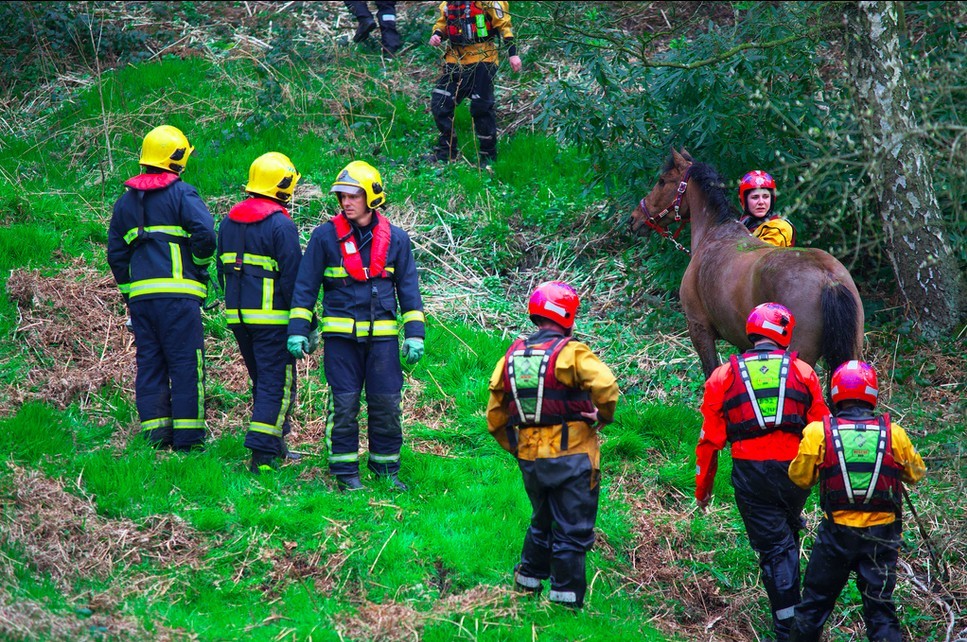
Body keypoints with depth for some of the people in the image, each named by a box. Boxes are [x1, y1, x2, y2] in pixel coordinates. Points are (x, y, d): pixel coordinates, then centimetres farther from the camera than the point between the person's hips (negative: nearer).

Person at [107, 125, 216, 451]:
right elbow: (204, 232, -17)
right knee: (186, 363, -3)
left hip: (141, 295, 6)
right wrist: (200, 265, 2)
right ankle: (187, 438, -6)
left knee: (149, 364, 8)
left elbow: (116, 255, 18)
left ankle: (155, 435, 6)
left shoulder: (126, 201, 16)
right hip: (178, 293, -6)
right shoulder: (181, 193, -3)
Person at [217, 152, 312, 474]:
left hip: (237, 315, 7)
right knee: (277, 384, -3)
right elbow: (293, 277, -15)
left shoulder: (229, 221, 11)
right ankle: (262, 453, -10)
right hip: (272, 317, -7)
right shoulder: (281, 225, -13)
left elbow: (223, 269, 18)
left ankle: (274, 441, 25)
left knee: (261, 380, 20)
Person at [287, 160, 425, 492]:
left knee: (387, 404, 2)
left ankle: (386, 468, 14)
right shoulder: (325, 236, 1)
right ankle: (345, 472, 7)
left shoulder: (394, 239, 6)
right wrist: (298, 330, -1)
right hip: (340, 335, -1)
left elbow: (408, 288, 10)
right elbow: (305, 285, 5)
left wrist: (415, 334, 4)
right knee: (343, 404, 0)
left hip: (382, 335, 1)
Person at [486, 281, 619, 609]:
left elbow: (496, 416, 12)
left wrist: (515, 448, 21)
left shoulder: (513, 355, 8)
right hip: (570, 457, -6)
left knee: (542, 521, 25)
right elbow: (606, 387, -28)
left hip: (529, 458, 6)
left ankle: (527, 582, 32)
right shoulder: (571, 353, -13)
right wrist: (603, 416, -9)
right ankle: (565, 595, 2)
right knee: (572, 529, 2)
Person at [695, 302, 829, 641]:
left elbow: (710, 438, 7)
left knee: (774, 547, 2)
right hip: (795, 470, 1)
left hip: (751, 473, -1)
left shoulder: (724, 376, 6)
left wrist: (703, 486, 16)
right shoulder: (802, 371, 7)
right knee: (787, 537, 24)